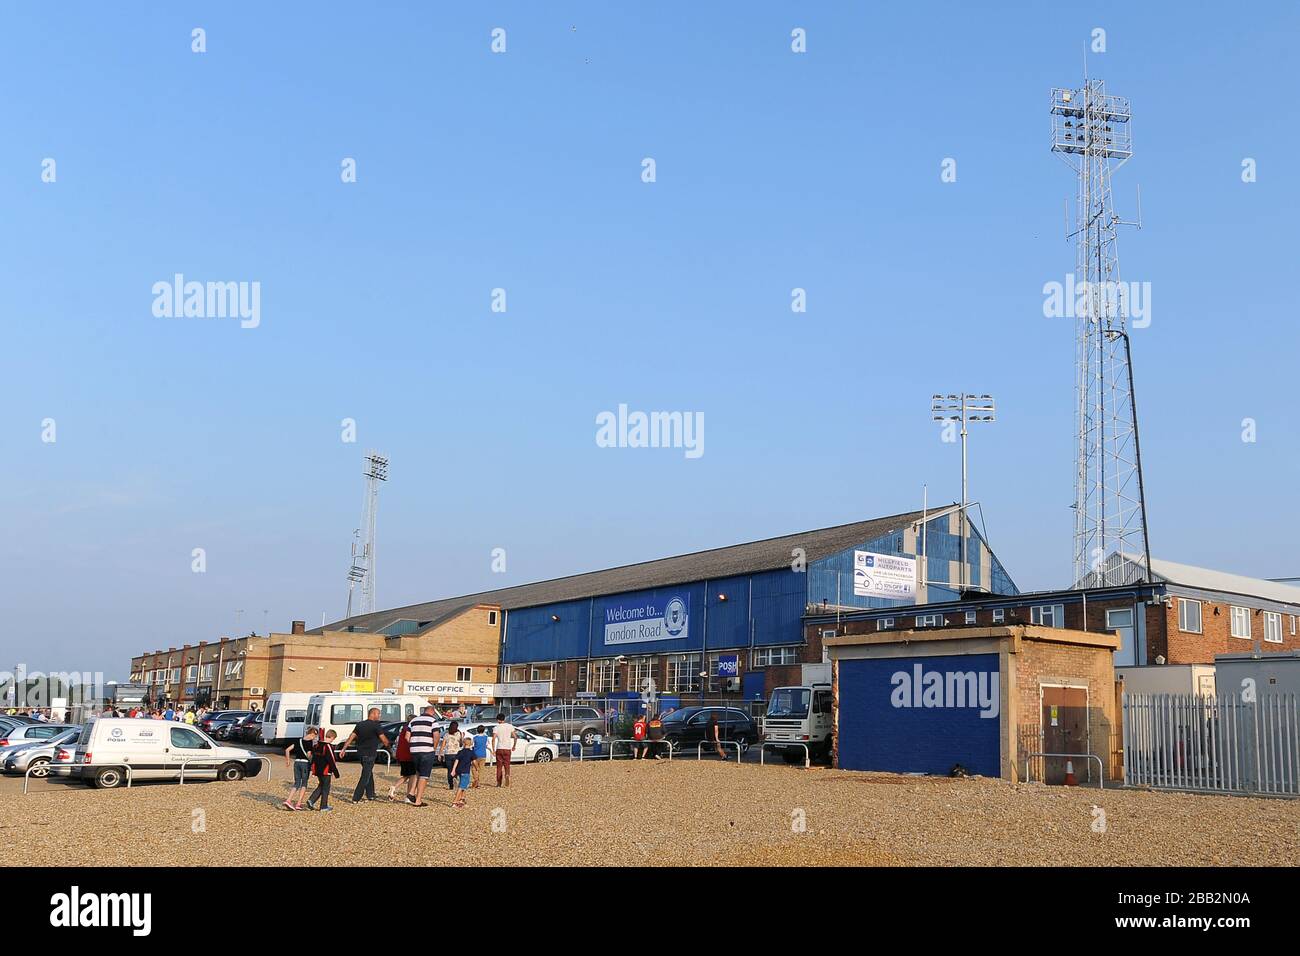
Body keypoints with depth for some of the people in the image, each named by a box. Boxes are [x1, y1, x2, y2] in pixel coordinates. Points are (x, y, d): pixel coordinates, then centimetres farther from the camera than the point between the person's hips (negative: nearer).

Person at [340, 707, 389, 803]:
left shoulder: (360, 724, 8)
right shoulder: (376, 725, -11)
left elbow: (351, 737, 8)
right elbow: (384, 740, -12)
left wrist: (344, 749, 11)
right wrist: (387, 743, 10)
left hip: (360, 753, 7)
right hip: (370, 754, -7)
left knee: (369, 774, 23)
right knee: (365, 776, -3)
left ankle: (370, 794, 28)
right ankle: (356, 798, -7)